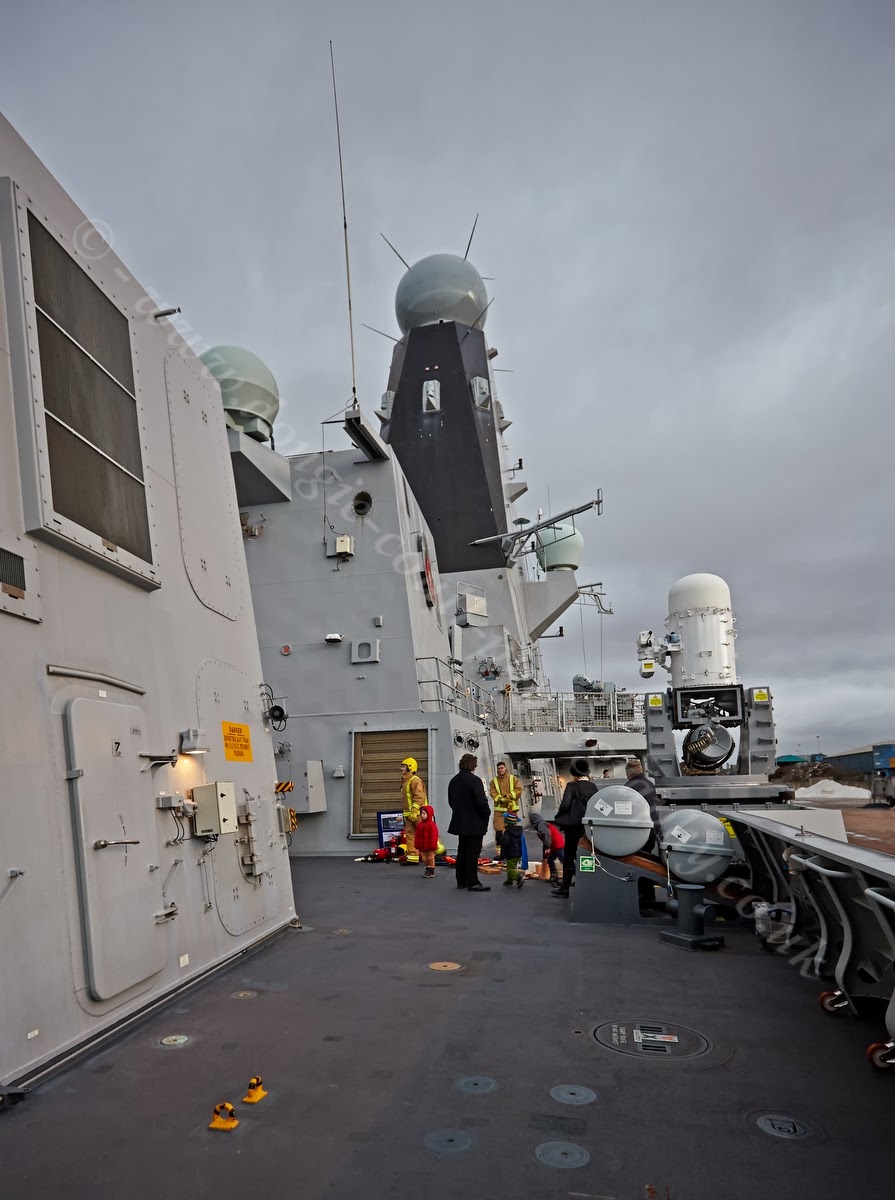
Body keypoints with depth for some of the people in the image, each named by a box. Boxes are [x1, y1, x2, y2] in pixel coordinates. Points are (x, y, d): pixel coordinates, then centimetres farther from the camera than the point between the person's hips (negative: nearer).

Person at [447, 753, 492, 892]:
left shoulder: (454, 781, 8)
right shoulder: (474, 780, -18)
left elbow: (451, 801, 15)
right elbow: (481, 801, -21)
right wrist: (487, 813, -6)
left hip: (459, 822, 8)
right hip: (475, 823, -8)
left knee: (462, 851, 15)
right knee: (473, 853, -3)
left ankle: (461, 881, 20)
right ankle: (472, 883, -1)